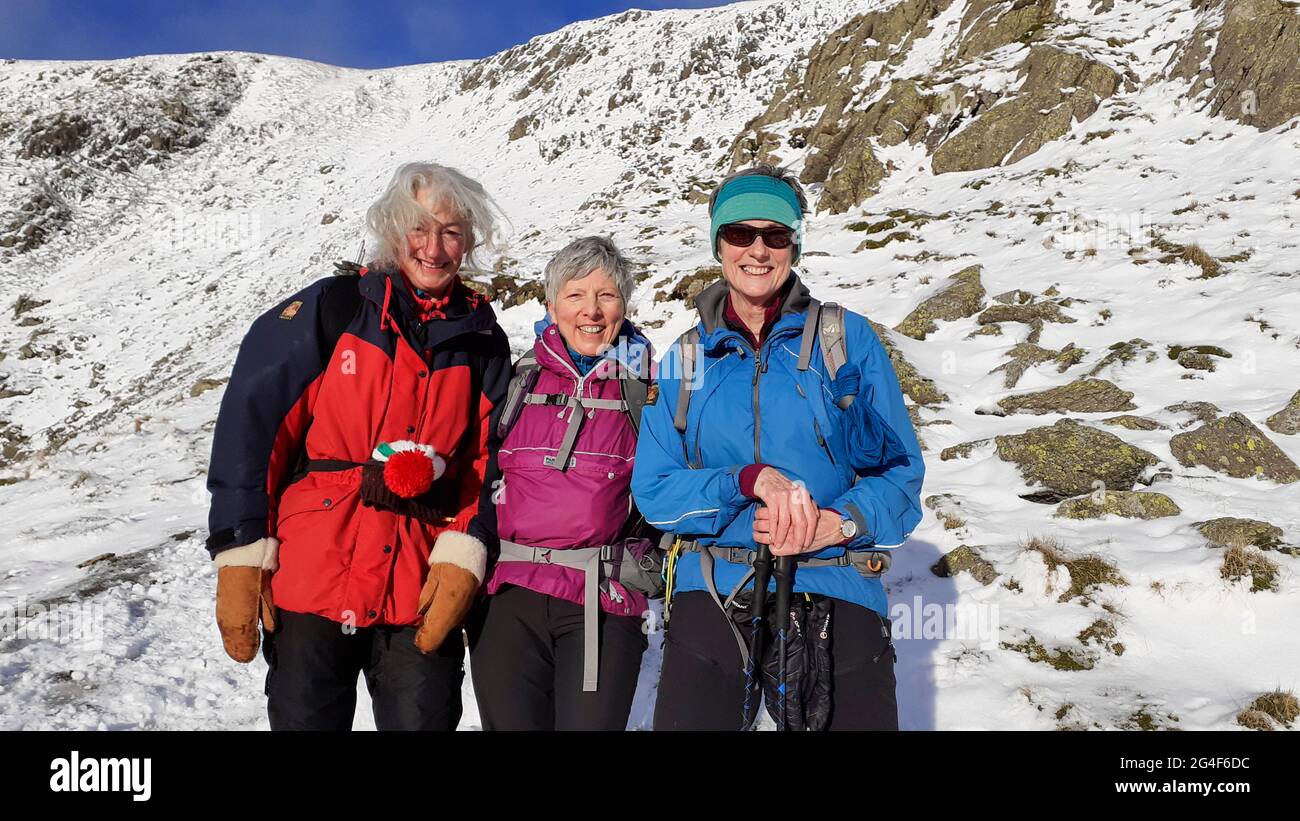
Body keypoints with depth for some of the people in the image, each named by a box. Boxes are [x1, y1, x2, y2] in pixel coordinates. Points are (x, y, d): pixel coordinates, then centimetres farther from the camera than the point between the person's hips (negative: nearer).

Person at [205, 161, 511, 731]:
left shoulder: (483, 341, 7)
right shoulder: (332, 309, -2)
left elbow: (488, 464, 5)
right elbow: (249, 427, -4)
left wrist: (461, 562, -8)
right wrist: (239, 558, -8)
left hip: (422, 596, 2)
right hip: (310, 583, -2)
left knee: (425, 719, 8)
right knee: (306, 719, 9)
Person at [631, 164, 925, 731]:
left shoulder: (846, 338, 2)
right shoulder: (686, 359, 7)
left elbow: (902, 468, 2)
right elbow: (652, 489, 1)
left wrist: (840, 522, -18)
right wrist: (750, 480, -16)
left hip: (839, 595, 0)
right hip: (713, 592, 1)